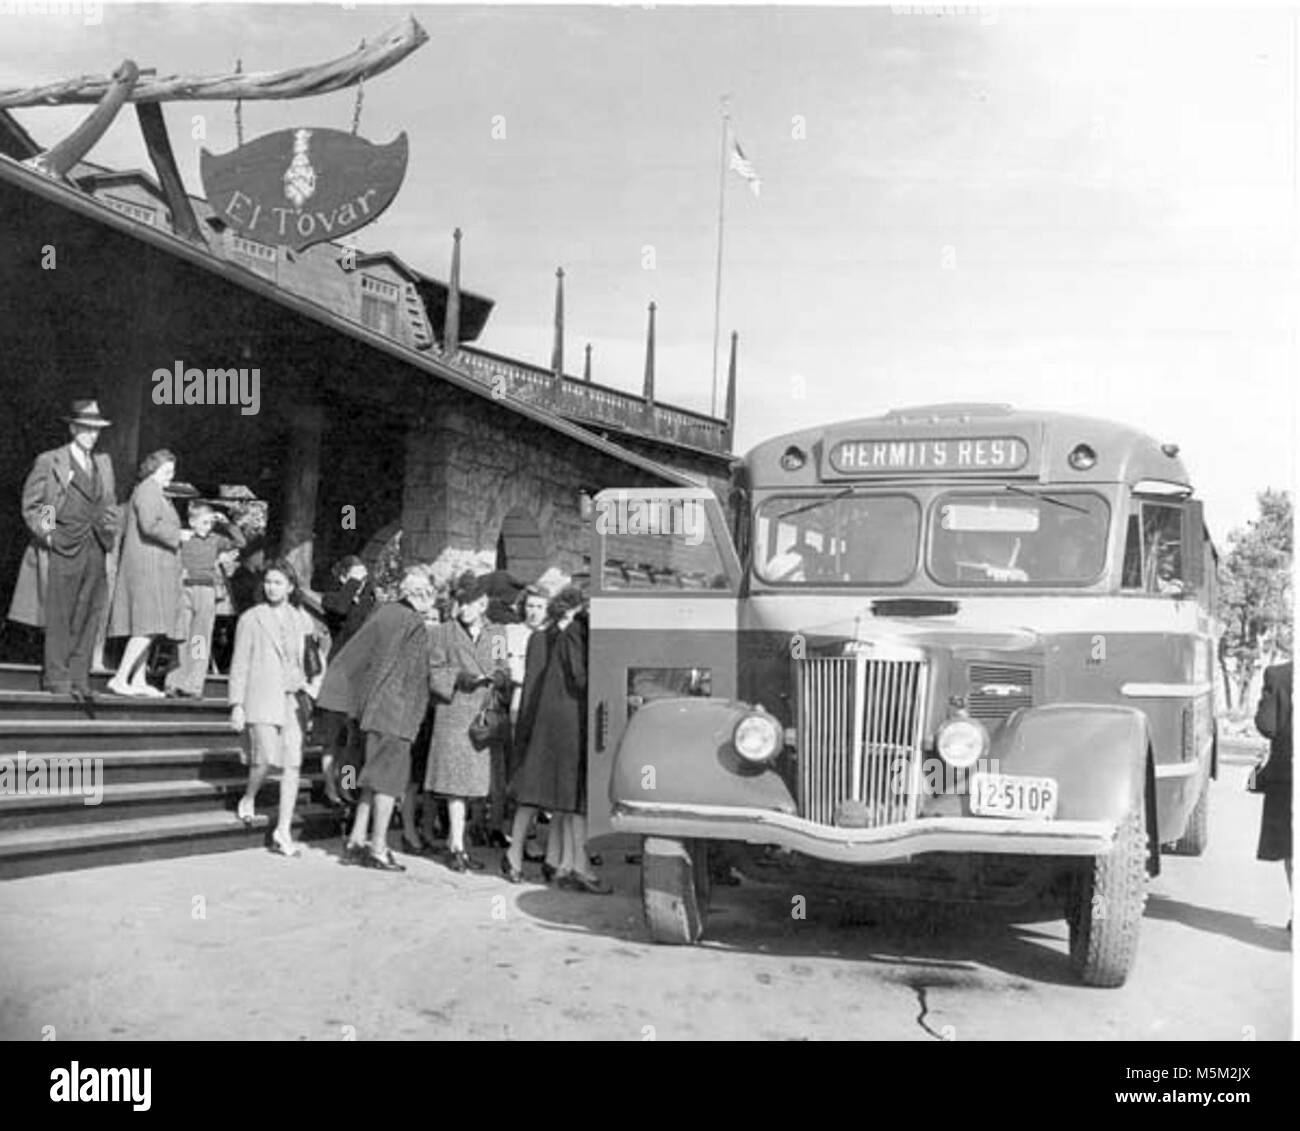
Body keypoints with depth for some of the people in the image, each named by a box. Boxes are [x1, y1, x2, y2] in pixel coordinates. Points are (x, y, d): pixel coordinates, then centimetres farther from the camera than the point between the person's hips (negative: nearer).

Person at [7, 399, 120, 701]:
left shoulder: (104, 463, 18)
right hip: (62, 551, -5)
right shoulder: (48, 462, 2)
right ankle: (57, 681, 2)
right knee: (59, 620, -4)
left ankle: (79, 682, 9)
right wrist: (47, 534, -9)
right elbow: (30, 506, 2)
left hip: (95, 553, 5)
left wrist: (110, 531, 10)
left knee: (88, 619, 4)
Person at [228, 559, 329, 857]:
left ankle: (283, 831, 1)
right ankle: (248, 799, 17)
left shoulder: (302, 620, 12)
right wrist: (236, 705, -4)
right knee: (267, 758, -15)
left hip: (293, 700, 3)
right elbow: (239, 664, 2)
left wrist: (311, 690, 9)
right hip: (261, 698, -3)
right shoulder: (251, 619, 4)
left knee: (292, 764, -4)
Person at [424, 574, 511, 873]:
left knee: (472, 779, 5)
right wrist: (458, 678, -13)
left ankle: (454, 841, 20)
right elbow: (434, 672, 3)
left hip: (484, 715, 3)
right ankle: (458, 847, 2)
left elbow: (504, 671, 15)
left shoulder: (497, 633, 11)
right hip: (453, 713, -3)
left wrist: (498, 677, -7)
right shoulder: (446, 631, 5)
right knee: (456, 780, -5)